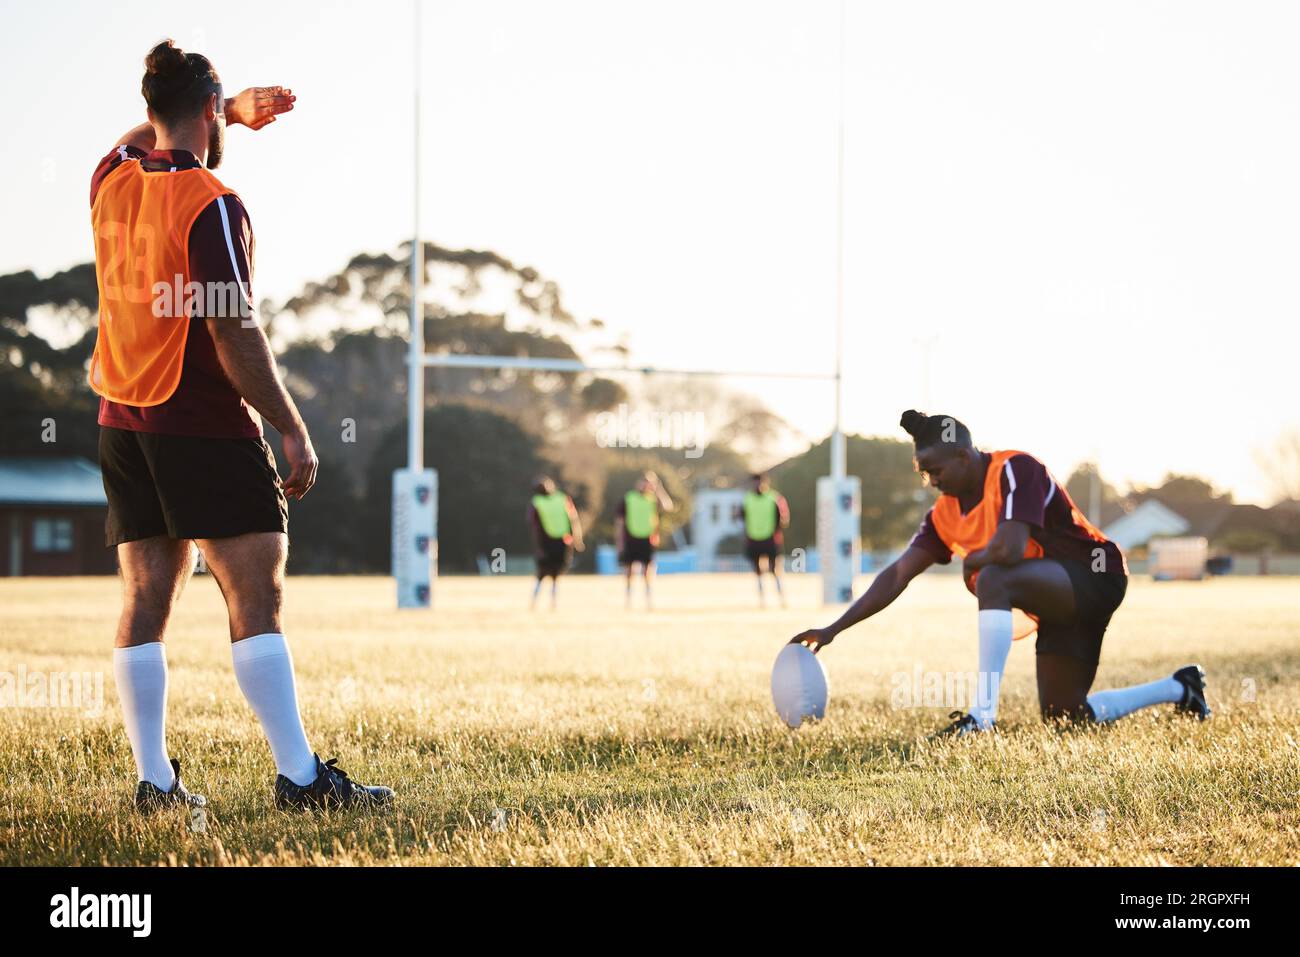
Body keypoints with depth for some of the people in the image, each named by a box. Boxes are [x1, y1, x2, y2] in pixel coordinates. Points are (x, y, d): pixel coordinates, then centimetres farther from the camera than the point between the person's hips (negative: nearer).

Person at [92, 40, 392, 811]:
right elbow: (234, 333, -18)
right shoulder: (211, 205, -14)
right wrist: (294, 429, -13)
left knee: (147, 598, 7)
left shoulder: (114, 182, 7)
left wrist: (237, 109, 36)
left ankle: (154, 779, 7)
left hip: (123, 423, 8)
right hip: (204, 425, -7)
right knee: (257, 594, -8)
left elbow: (148, 134, 33)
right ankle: (300, 776, -11)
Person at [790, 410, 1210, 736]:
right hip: (1060, 607, 10)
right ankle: (1179, 689, 27)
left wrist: (969, 562, -13)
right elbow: (898, 575, -1)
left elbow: (1008, 549, -36)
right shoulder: (945, 513, 3)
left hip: (1095, 576, -10)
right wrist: (832, 631, -8)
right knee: (1064, 717, 8)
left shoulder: (1015, 470, -21)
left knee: (992, 579, -35)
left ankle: (983, 715, -35)